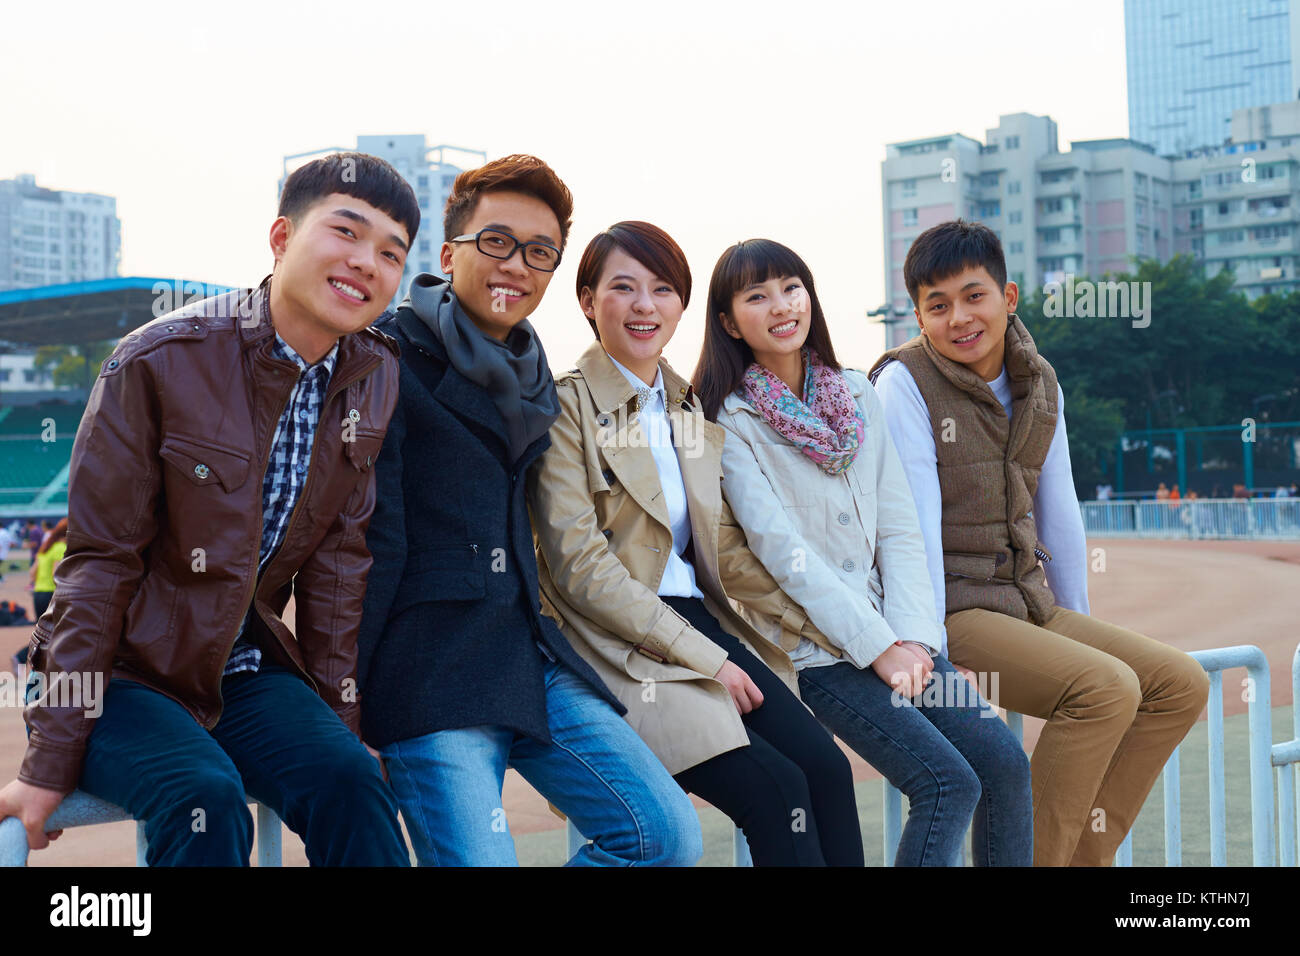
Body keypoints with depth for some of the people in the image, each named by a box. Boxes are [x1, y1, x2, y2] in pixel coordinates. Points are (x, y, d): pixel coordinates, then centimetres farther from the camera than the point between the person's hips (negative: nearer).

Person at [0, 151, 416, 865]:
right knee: (205, 797, -30)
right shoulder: (161, 361, -16)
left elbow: (336, 560, 5)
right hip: (124, 671, -4)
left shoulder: (373, 378, -1)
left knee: (348, 781, -22)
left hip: (242, 671, 4)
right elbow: (98, 561, -13)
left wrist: (336, 721, 2)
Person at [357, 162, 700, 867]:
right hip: (426, 663, -7)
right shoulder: (393, 360, -6)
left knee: (669, 834, -1)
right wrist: (346, 693, -14)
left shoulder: (529, 379, 18)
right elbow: (374, 537, -11)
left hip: (526, 648, 7)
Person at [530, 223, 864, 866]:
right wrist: (706, 660, -15)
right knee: (775, 789, -22)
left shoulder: (693, 410, 15)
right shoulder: (565, 407, -6)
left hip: (702, 621, 6)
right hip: (622, 649, -6)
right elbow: (580, 568, -13)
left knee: (825, 766, -16)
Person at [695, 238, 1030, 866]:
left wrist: (911, 636, -6)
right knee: (948, 781, -19)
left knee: (1005, 764, -8)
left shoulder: (856, 394, 12)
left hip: (896, 635, 6)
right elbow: (781, 547, -14)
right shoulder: (728, 420, -5)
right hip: (817, 645, -6)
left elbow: (898, 526, 8)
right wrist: (878, 647, -17)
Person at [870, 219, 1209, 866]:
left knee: (1180, 684, -3)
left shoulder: (1039, 385, 10)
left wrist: (1079, 631, 17)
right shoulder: (904, 382, -10)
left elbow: (1059, 515, 15)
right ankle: (1032, 858, -13)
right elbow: (913, 522, -16)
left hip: (1028, 607, 7)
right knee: (1109, 688, -25)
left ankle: (1080, 855, 1)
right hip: (949, 613, -7)